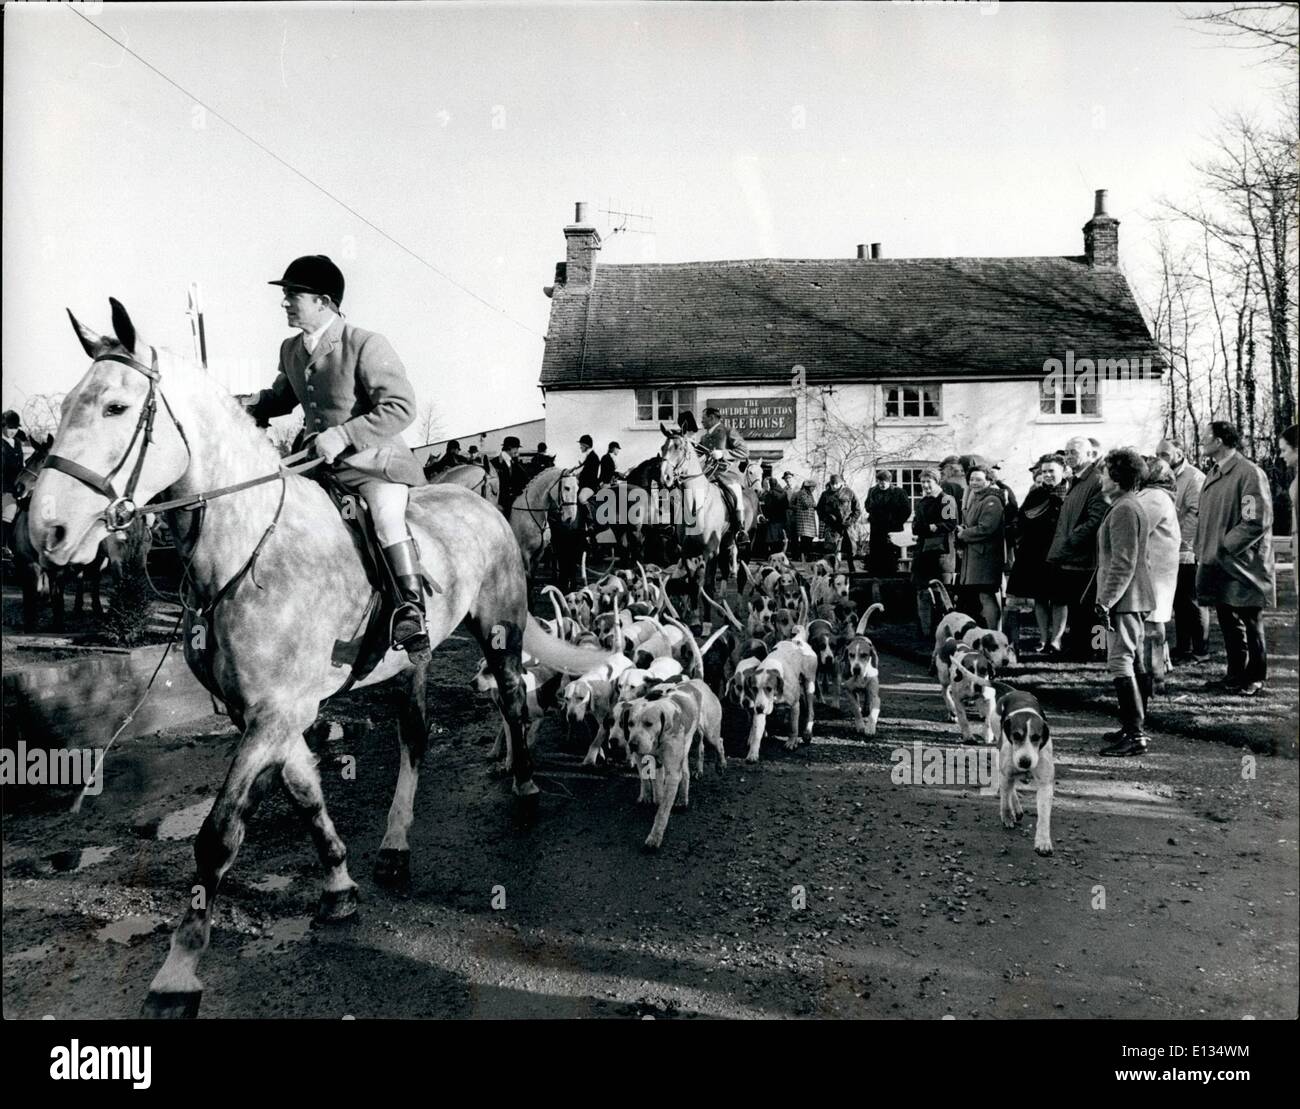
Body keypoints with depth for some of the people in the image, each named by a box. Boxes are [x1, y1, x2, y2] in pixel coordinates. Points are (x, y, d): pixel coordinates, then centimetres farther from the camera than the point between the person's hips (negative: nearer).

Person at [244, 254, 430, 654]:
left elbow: (401, 408, -19)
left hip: (375, 460, -8)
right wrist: (241, 407, 6)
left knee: (385, 513, -32)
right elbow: (281, 397, 26)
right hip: (318, 461, 8)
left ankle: (411, 607, -25)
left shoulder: (366, 345, -14)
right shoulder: (291, 350, 7)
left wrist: (343, 435, -27)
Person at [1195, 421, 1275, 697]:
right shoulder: (1213, 475, 13)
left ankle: (1255, 679, 16)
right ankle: (1236, 674, 26)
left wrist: (1223, 548, -17)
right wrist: (1201, 550, 9)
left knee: (1249, 623, 4)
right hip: (1218, 566, 8)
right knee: (1228, 623, 14)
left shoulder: (1250, 473, -14)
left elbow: (1257, 521, -19)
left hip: (1241, 566, -8)